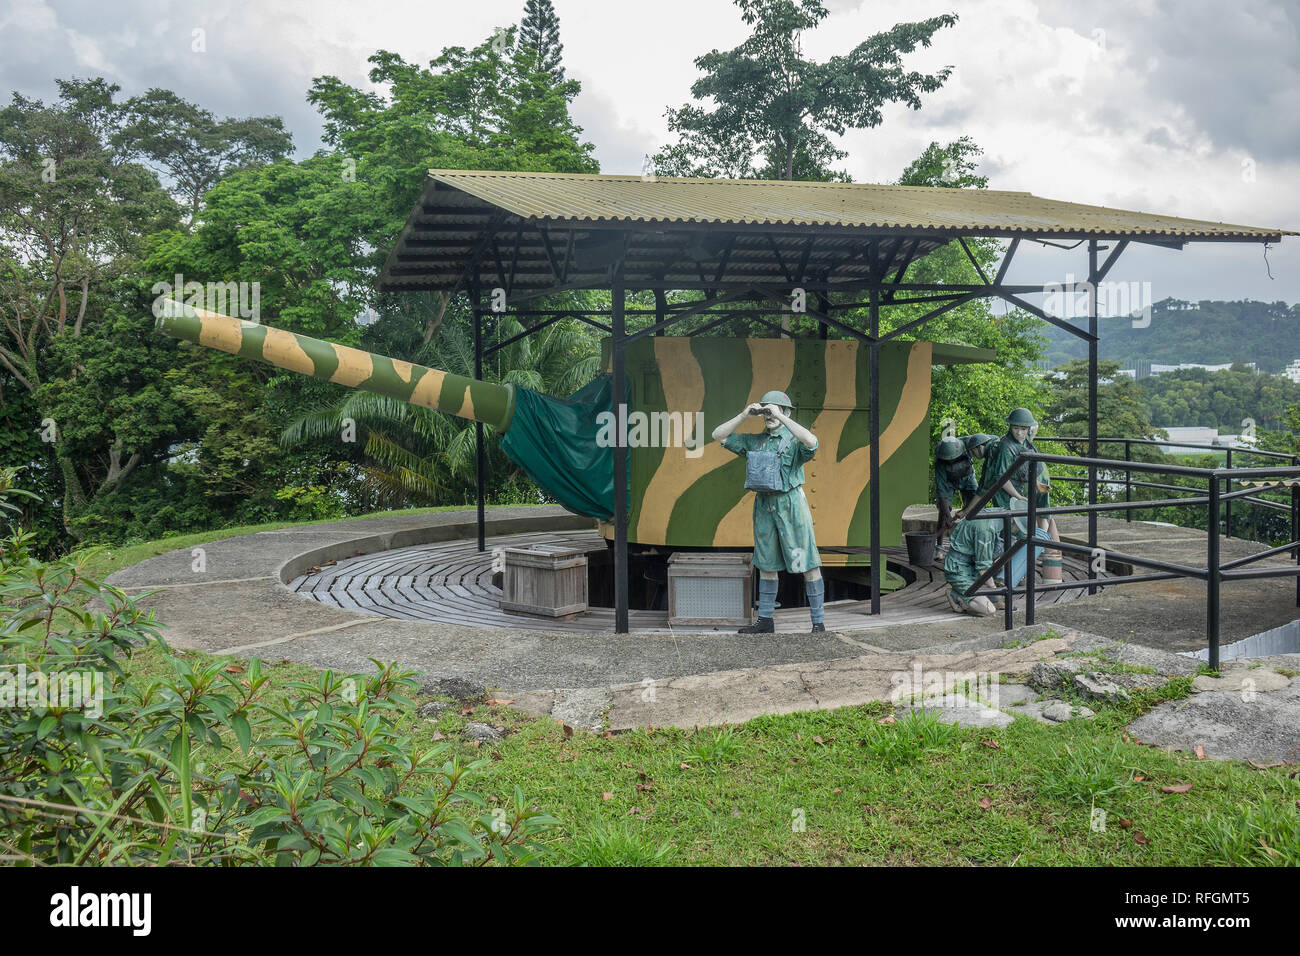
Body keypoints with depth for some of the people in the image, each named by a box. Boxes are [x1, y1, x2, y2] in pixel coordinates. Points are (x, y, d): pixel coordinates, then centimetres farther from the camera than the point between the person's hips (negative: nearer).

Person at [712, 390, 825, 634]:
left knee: (808, 563, -3)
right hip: (764, 504, 6)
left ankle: (819, 622, 4)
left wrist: (780, 417, -26)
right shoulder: (754, 441, 9)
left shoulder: (794, 441, -7)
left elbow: (811, 441, -32)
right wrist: (744, 415, -4)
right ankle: (765, 620, 21)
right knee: (766, 563, 12)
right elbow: (718, 435, 9)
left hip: (791, 504, -6)